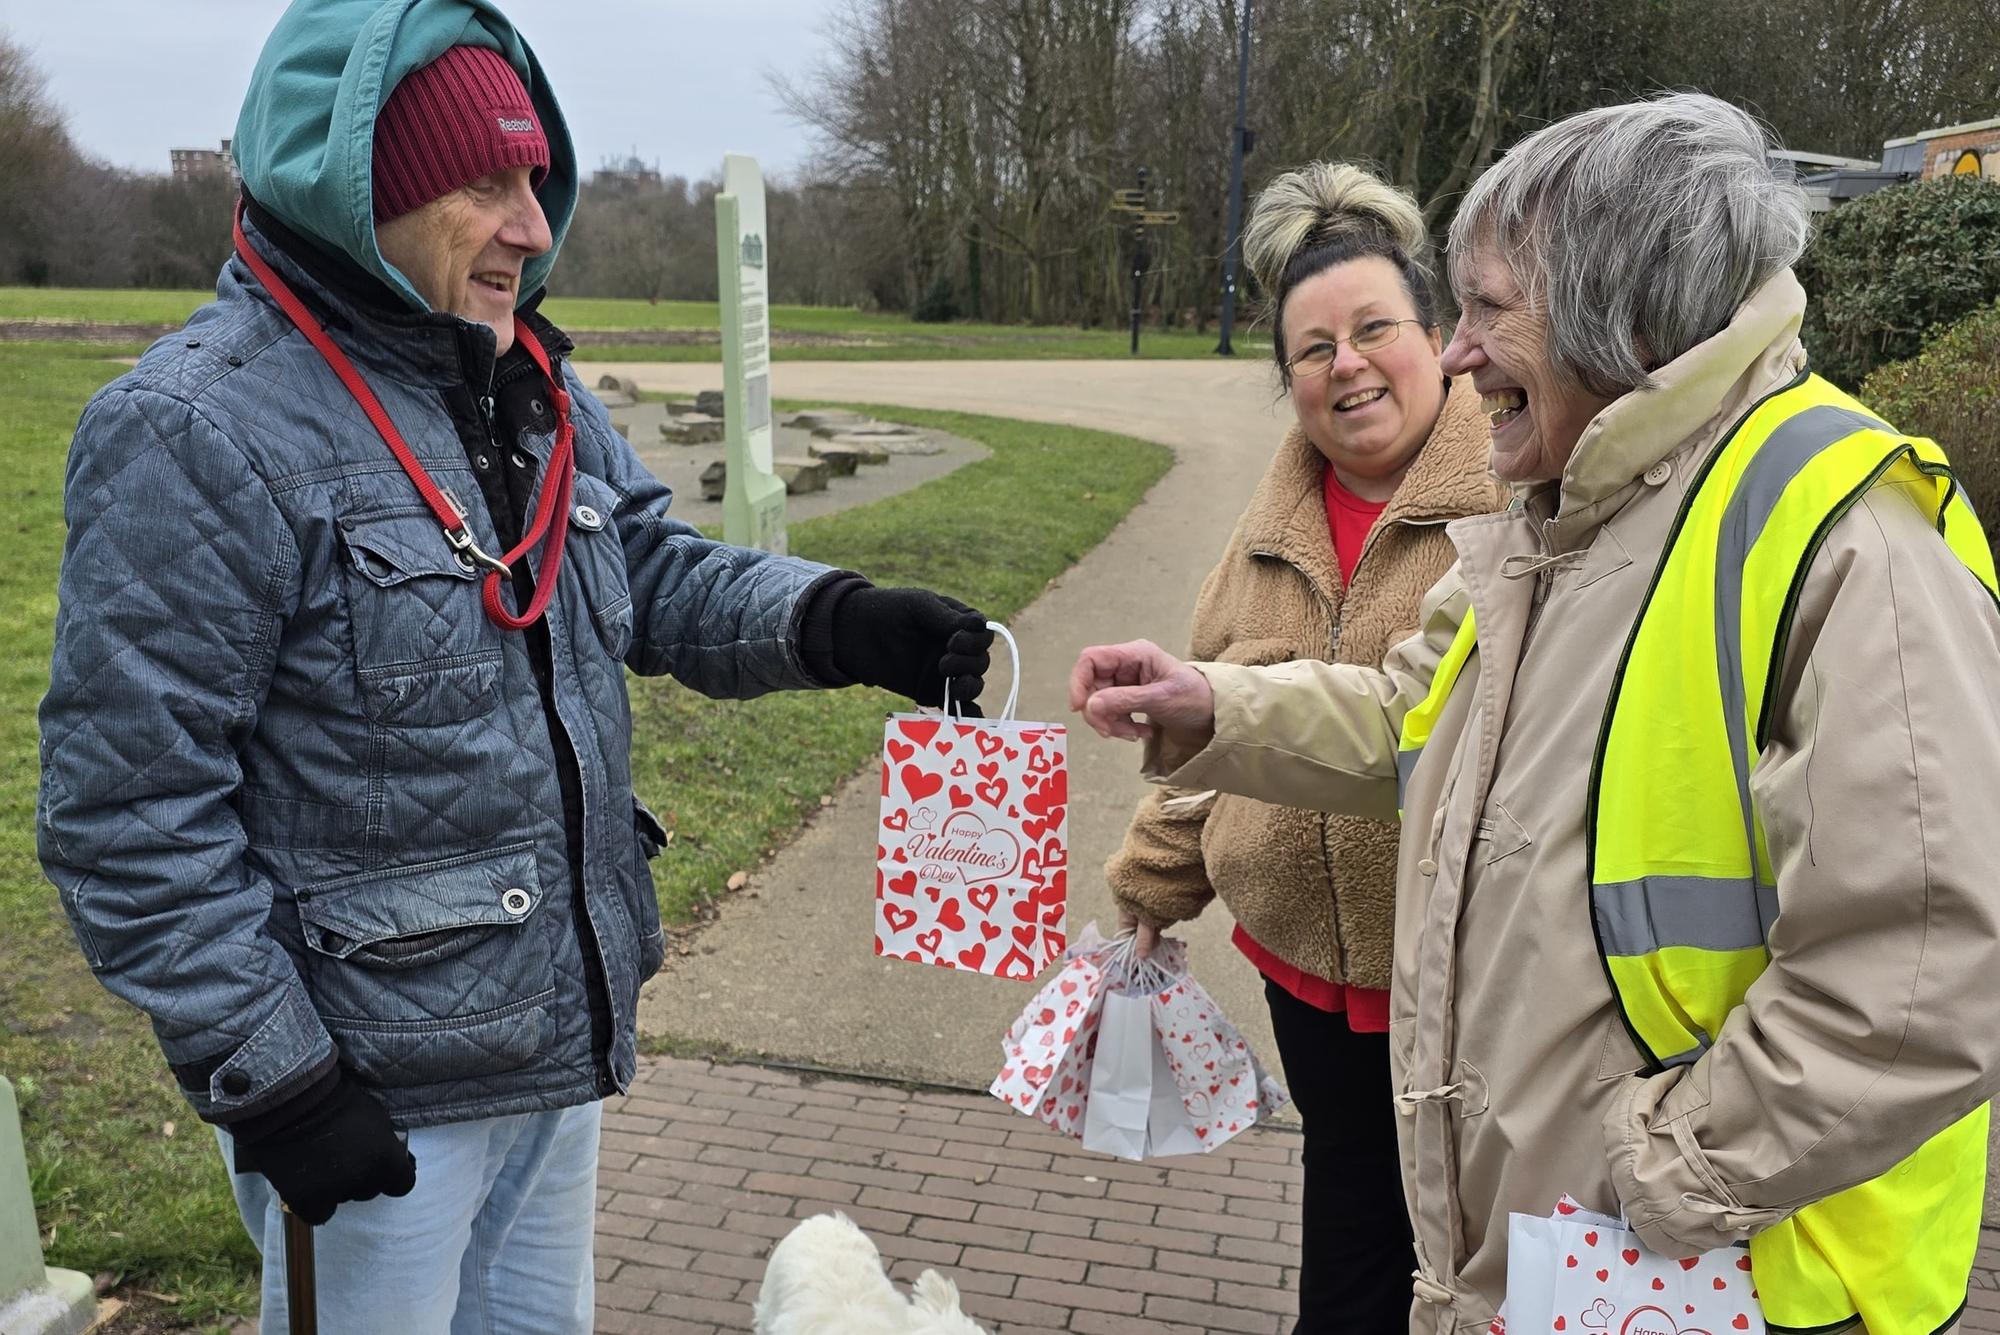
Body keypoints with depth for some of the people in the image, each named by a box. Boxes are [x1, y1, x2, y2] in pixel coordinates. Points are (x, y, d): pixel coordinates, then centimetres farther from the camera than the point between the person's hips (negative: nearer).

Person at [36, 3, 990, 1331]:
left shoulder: (532, 387, 4)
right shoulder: (199, 432, -20)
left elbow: (656, 571, 6)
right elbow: (131, 811, -20)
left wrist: (842, 623, -13)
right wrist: (270, 1081, -18)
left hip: (562, 1031, 8)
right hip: (374, 1093, -7)